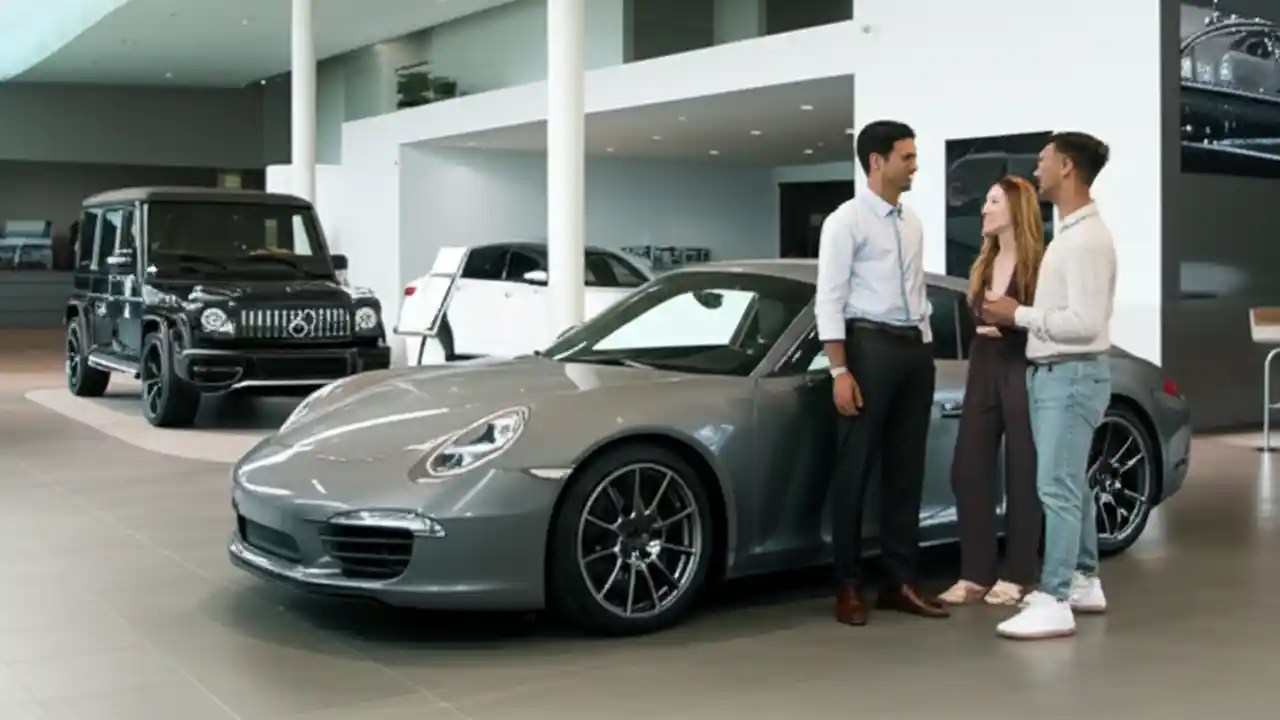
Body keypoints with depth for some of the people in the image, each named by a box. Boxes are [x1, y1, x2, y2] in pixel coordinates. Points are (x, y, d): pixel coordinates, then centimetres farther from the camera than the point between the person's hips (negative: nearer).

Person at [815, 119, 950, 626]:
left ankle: (900, 582, 16)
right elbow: (829, 300, -11)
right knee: (855, 469, -1)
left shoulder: (912, 224, 15)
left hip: (915, 348, 7)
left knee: (907, 469, 8)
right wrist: (840, 371, -17)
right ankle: (847, 586, 7)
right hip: (870, 344, -7)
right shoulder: (846, 221, -6)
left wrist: (924, 348, 11)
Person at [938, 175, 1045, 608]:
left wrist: (1011, 324, -20)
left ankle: (1019, 577, 10)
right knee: (967, 472, 3)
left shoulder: (1039, 264, -7)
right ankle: (975, 574, 10)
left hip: (1022, 374, -7)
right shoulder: (983, 265, 16)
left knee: (1022, 475, 0)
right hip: (983, 372, 7)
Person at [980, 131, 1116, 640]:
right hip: (1051, 373, 10)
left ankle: (1053, 602, -7)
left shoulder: (1087, 238, -18)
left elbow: (1085, 323, -24)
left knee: (1057, 490, -9)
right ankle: (1083, 583, 28)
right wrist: (1017, 315, 7)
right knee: (1071, 486, 17)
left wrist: (1019, 315, -16)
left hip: (1071, 376, -10)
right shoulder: (1070, 232, 13)